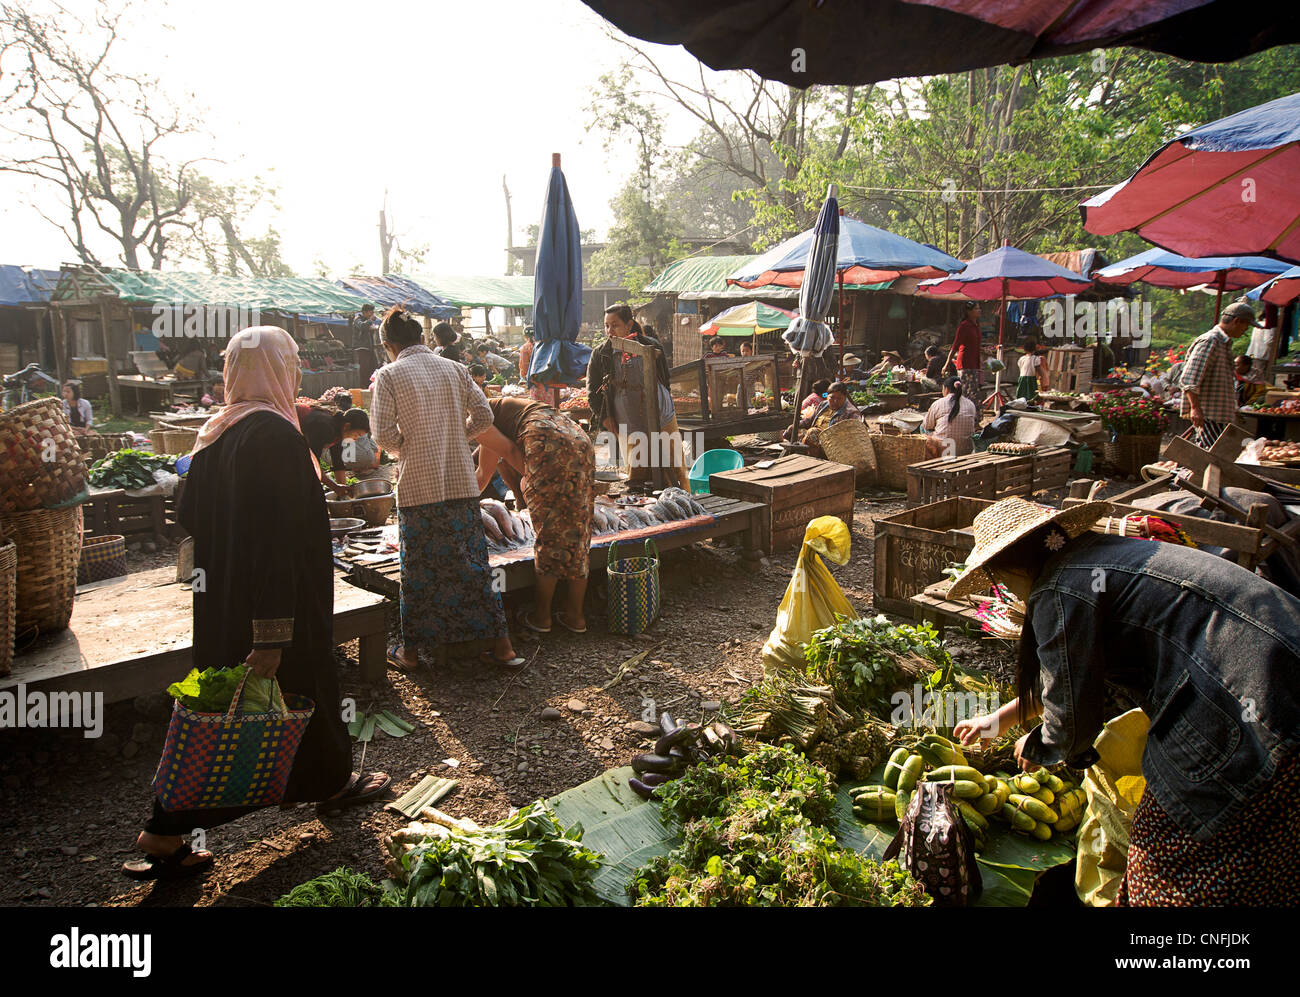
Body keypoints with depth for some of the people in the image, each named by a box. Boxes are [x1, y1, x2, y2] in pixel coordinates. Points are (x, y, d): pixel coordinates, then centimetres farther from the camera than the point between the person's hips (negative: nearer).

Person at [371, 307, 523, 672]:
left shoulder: (389, 374, -4)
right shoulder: (454, 368, 7)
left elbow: (384, 434, -10)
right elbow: (483, 417, 4)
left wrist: (405, 447, 10)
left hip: (417, 487, -3)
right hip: (460, 482, 3)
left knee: (418, 567, 8)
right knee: (473, 561, 10)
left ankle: (410, 651, 21)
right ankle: (502, 645, 13)